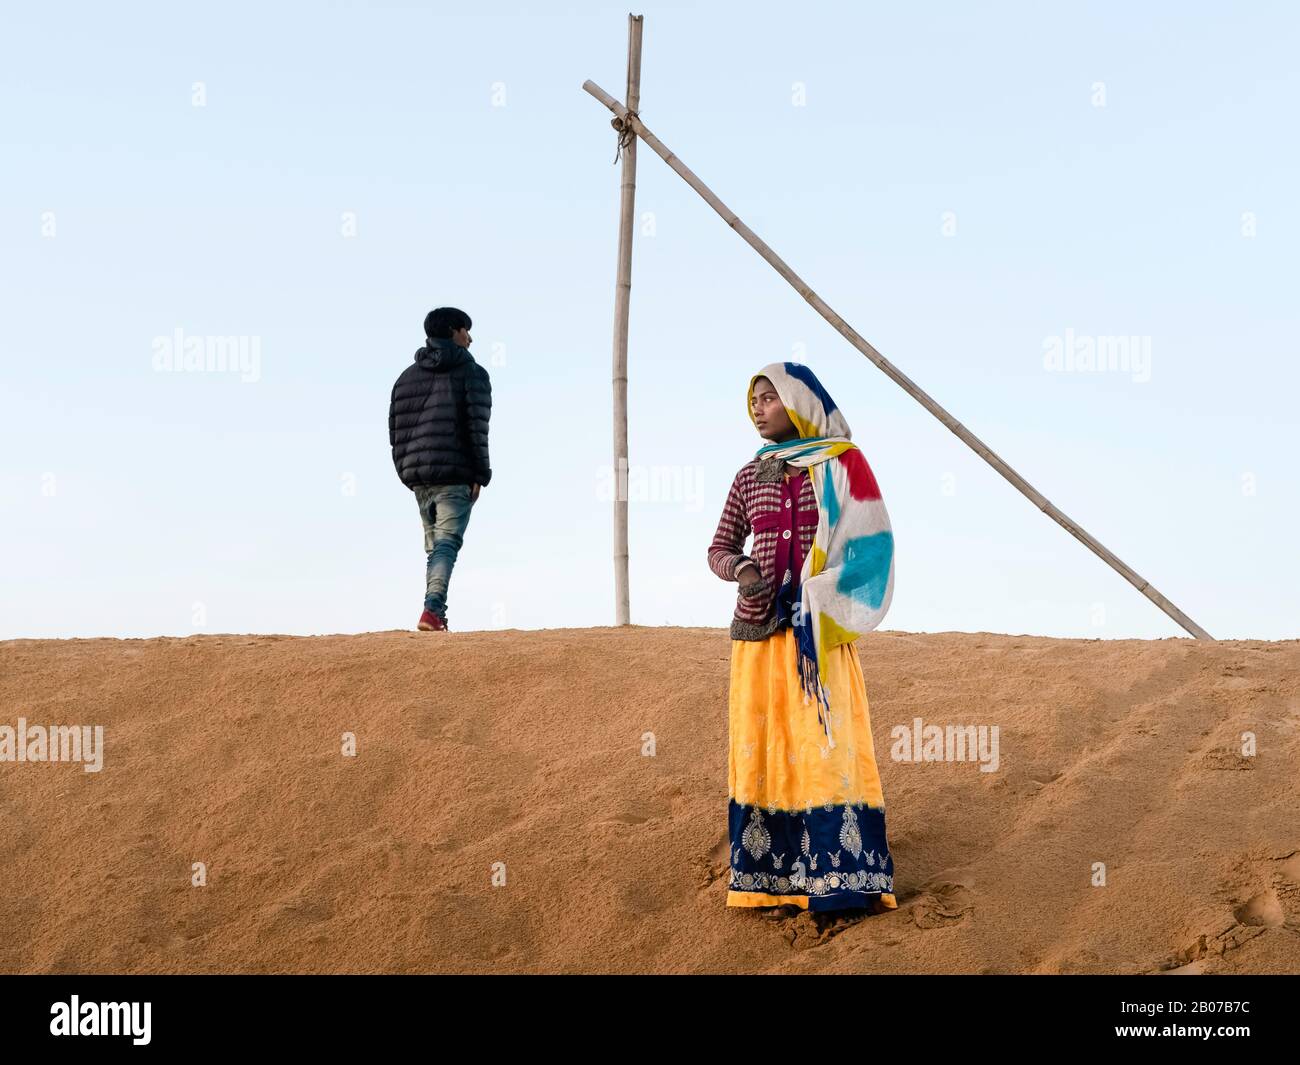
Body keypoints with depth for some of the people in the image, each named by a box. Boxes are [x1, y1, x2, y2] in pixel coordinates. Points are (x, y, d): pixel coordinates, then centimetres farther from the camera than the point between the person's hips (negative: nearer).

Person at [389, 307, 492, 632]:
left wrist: (407, 474, 14)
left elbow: (395, 430, 12)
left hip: (418, 475, 6)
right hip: (455, 475, -5)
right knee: (447, 543, -10)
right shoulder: (472, 373, -1)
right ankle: (432, 610, -26)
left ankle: (436, 616, 11)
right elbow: (477, 428, -9)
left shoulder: (407, 377, 16)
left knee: (434, 546, 14)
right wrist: (480, 475, -7)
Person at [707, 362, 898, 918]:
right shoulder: (749, 476, 11)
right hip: (759, 630, 4)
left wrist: (822, 602, -14)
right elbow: (720, 548, 15)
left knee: (830, 743, -7)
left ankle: (847, 873, -4)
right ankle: (775, 877, 7)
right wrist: (742, 570, -8)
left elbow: (867, 545, -3)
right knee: (765, 746, 2)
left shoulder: (842, 465, 0)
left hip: (821, 631, -3)